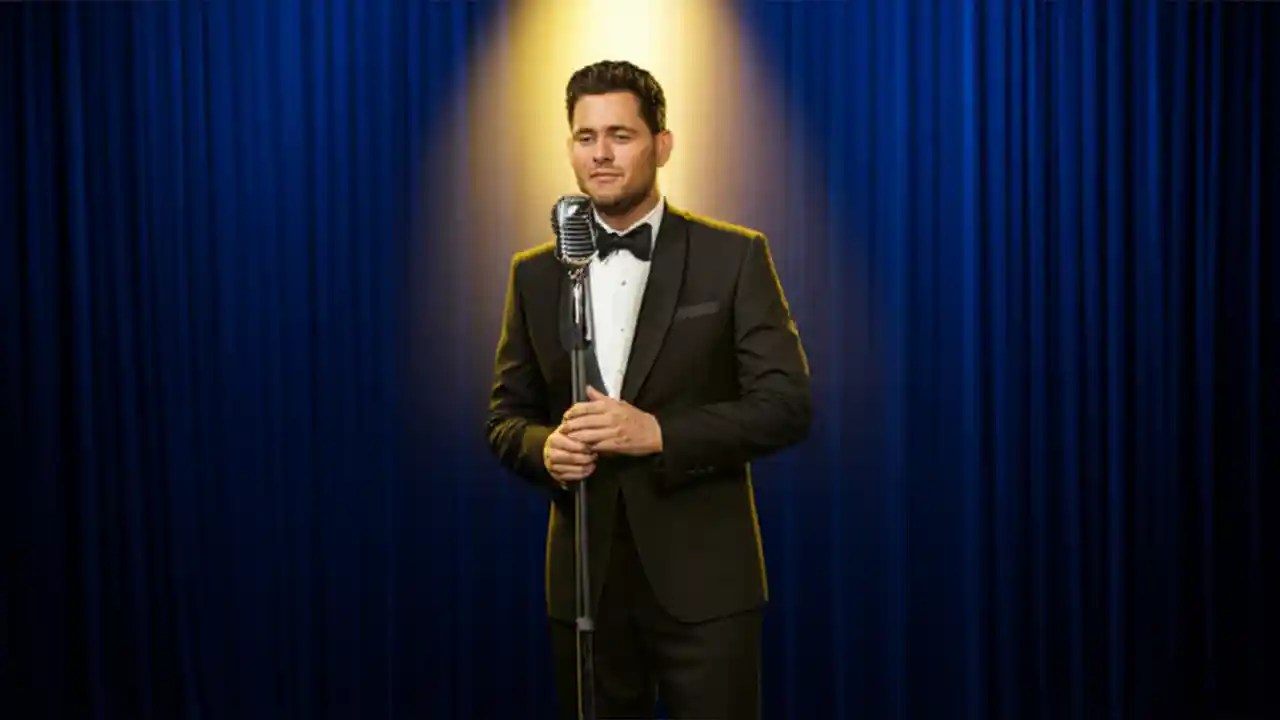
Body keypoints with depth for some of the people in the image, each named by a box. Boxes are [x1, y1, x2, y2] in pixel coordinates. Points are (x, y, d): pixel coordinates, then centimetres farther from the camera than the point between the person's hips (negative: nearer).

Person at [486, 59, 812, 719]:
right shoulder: (535, 274, 8)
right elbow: (506, 417, 11)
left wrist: (659, 433, -21)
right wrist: (547, 447, -13)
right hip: (583, 580, 3)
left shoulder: (733, 257, -3)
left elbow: (787, 405, -8)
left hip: (702, 577, -3)